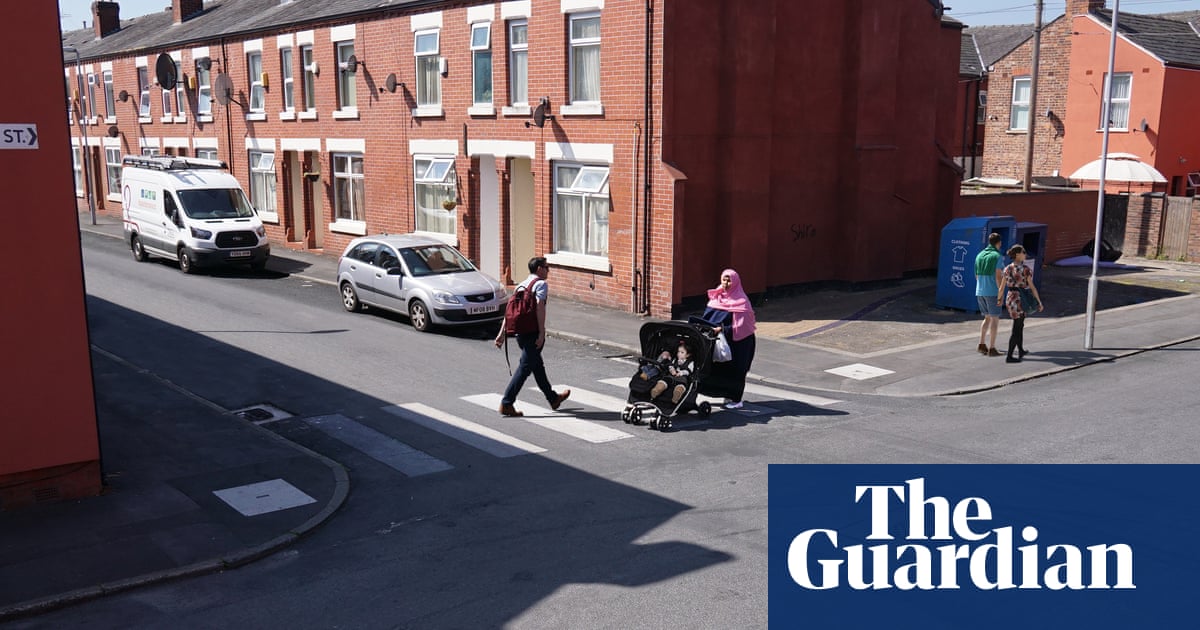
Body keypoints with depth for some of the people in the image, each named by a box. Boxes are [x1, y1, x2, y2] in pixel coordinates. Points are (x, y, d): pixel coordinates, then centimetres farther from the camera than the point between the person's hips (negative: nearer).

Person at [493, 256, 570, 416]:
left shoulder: (521, 285, 16)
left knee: (538, 366, 19)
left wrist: (502, 333, 12)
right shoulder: (541, 284, -6)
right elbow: (540, 307, -20)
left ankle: (553, 399, 33)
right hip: (532, 332, -9)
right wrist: (542, 333, -22)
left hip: (519, 331, 9)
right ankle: (506, 404, -9)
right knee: (525, 367, -5)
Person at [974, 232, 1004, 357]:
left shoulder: (980, 255, 10)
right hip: (992, 292, -7)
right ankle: (991, 348, -2)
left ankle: (981, 345, 11)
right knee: (995, 319, 1)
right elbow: (998, 276, -17)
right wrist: (1001, 294, -14)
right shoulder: (997, 256, -11)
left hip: (979, 292, 7)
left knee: (987, 318, 18)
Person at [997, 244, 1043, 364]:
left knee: (1020, 326, 24)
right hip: (1021, 301, -7)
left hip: (1010, 299, 7)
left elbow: (1002, 287, 4)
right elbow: (1032, 287, -15)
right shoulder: (1025, 269, -16)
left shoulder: (1007, 269, 2)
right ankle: (1009, 357, 2)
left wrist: (999, 299, 20)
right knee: (1016, 329, 1)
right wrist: (1039, 301, -7)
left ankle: (1021, 351, 37)